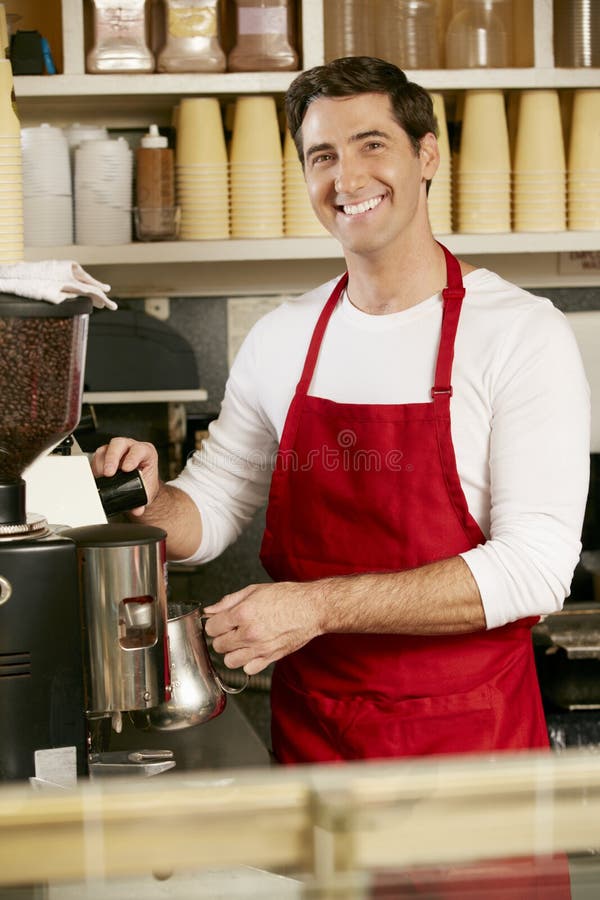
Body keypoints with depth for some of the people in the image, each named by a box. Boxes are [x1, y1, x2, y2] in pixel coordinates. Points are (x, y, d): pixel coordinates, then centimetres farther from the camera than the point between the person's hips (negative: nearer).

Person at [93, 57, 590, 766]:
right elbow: (208, 512, 13)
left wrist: (320, 606, -24)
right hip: (309, 730, 4)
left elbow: (536, 568, -19)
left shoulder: (523, 334, -11)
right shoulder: (280, 341, 4)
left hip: (470, 735, -4)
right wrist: (149, 501, -11)